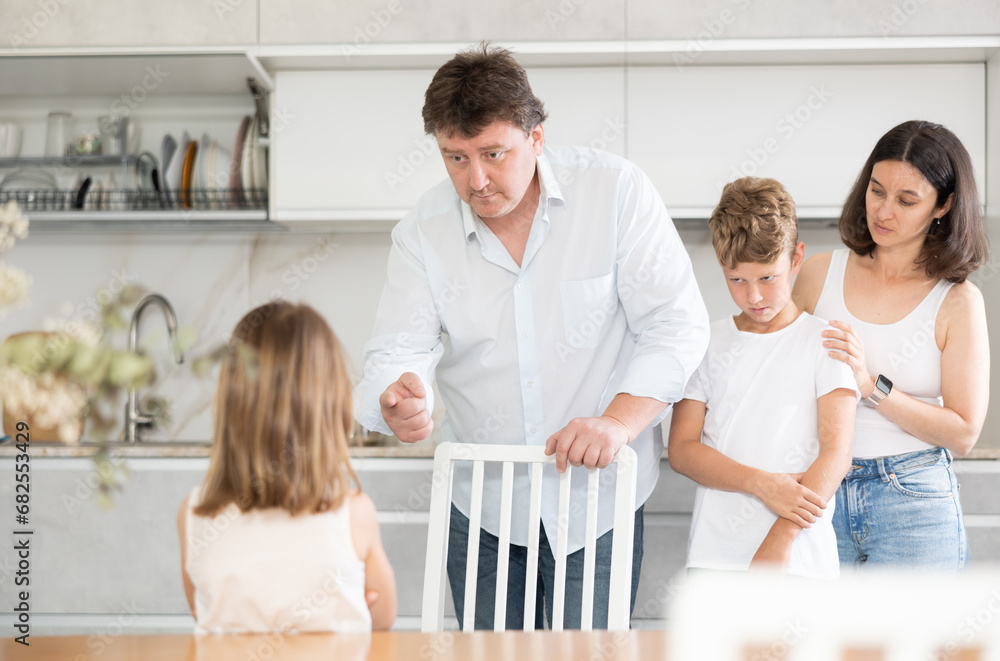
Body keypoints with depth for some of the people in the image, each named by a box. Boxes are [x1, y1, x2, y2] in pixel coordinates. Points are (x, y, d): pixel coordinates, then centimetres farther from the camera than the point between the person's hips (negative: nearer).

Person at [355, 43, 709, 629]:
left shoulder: (617, 191, -11)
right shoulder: (422, 233, -3)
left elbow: (675, 323, -12)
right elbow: (398, 348, -9)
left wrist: (617, 422, -27)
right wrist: (398, 402, -34)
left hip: (596, 497, -2)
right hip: (481, 504, 3)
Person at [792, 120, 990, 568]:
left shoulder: (958, 302, -2)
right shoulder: (820, 273, 6)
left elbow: (963, 433, -5)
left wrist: (871, 384, -15)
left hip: (914, 507, -2)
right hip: (820, 494, 2)